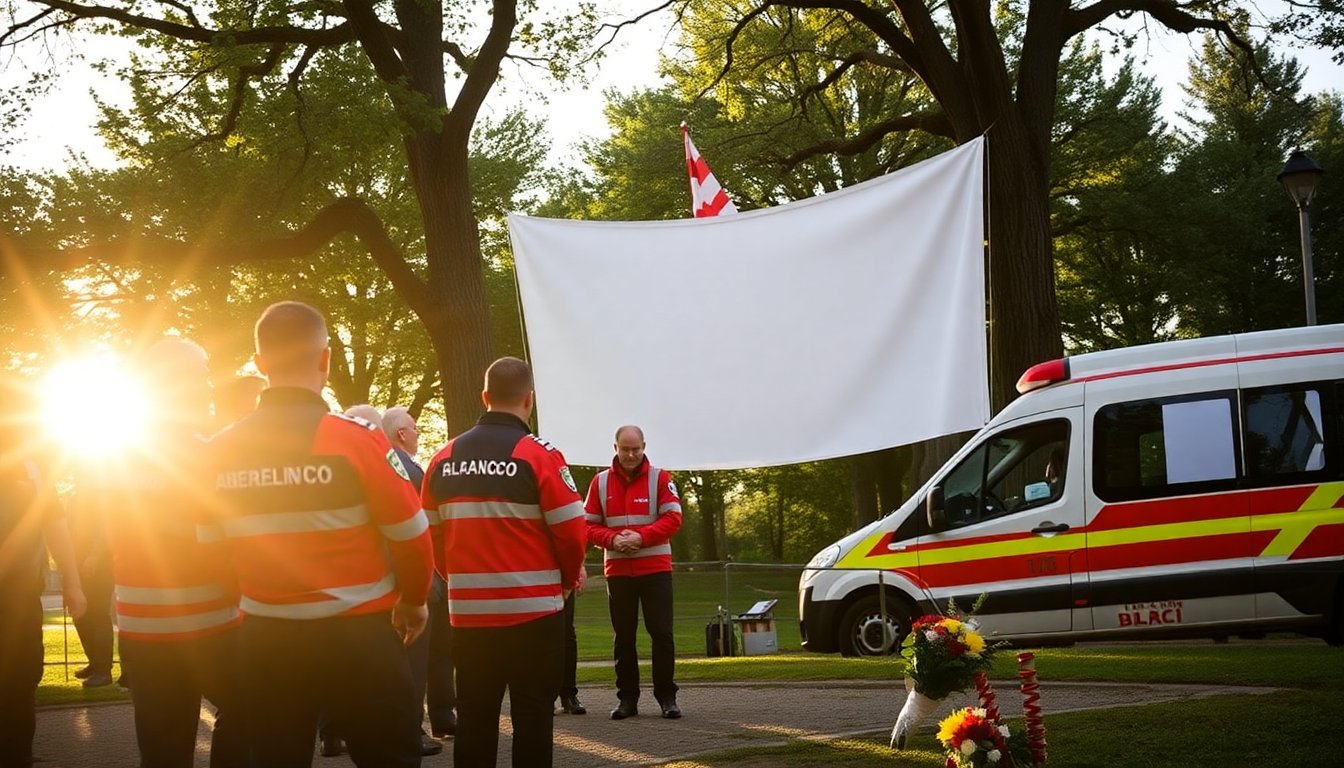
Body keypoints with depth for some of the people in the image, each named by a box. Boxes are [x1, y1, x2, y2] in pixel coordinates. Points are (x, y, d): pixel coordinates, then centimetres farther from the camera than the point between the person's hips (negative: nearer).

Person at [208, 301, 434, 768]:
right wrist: (413, 601, 10)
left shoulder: (222, 449, -2)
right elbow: (411, 536, -8)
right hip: (356, 635, -4)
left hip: (265, 640, 4)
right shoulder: (356, 438, -13)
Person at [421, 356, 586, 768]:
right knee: (532, 716, 3)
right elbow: (570, 532, -10)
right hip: (533, 610, -4)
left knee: (474, 717, 11)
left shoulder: (444, 458, 5)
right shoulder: (539, 455, -10)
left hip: (467, 611, 4)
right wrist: (567, 580, 8)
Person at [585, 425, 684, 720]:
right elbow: (590, 525, 5)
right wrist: (612, 539, -15)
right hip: (617, 570, 2)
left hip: (655, 569, -2)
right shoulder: (600, 481, 5)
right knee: (623, 636, 7)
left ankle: (666, 696, 5)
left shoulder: (660, 478, 0)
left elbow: (673, 518, -7)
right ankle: (627, 698, 13)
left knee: (661, 633, -3)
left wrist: (641, 537, -19)